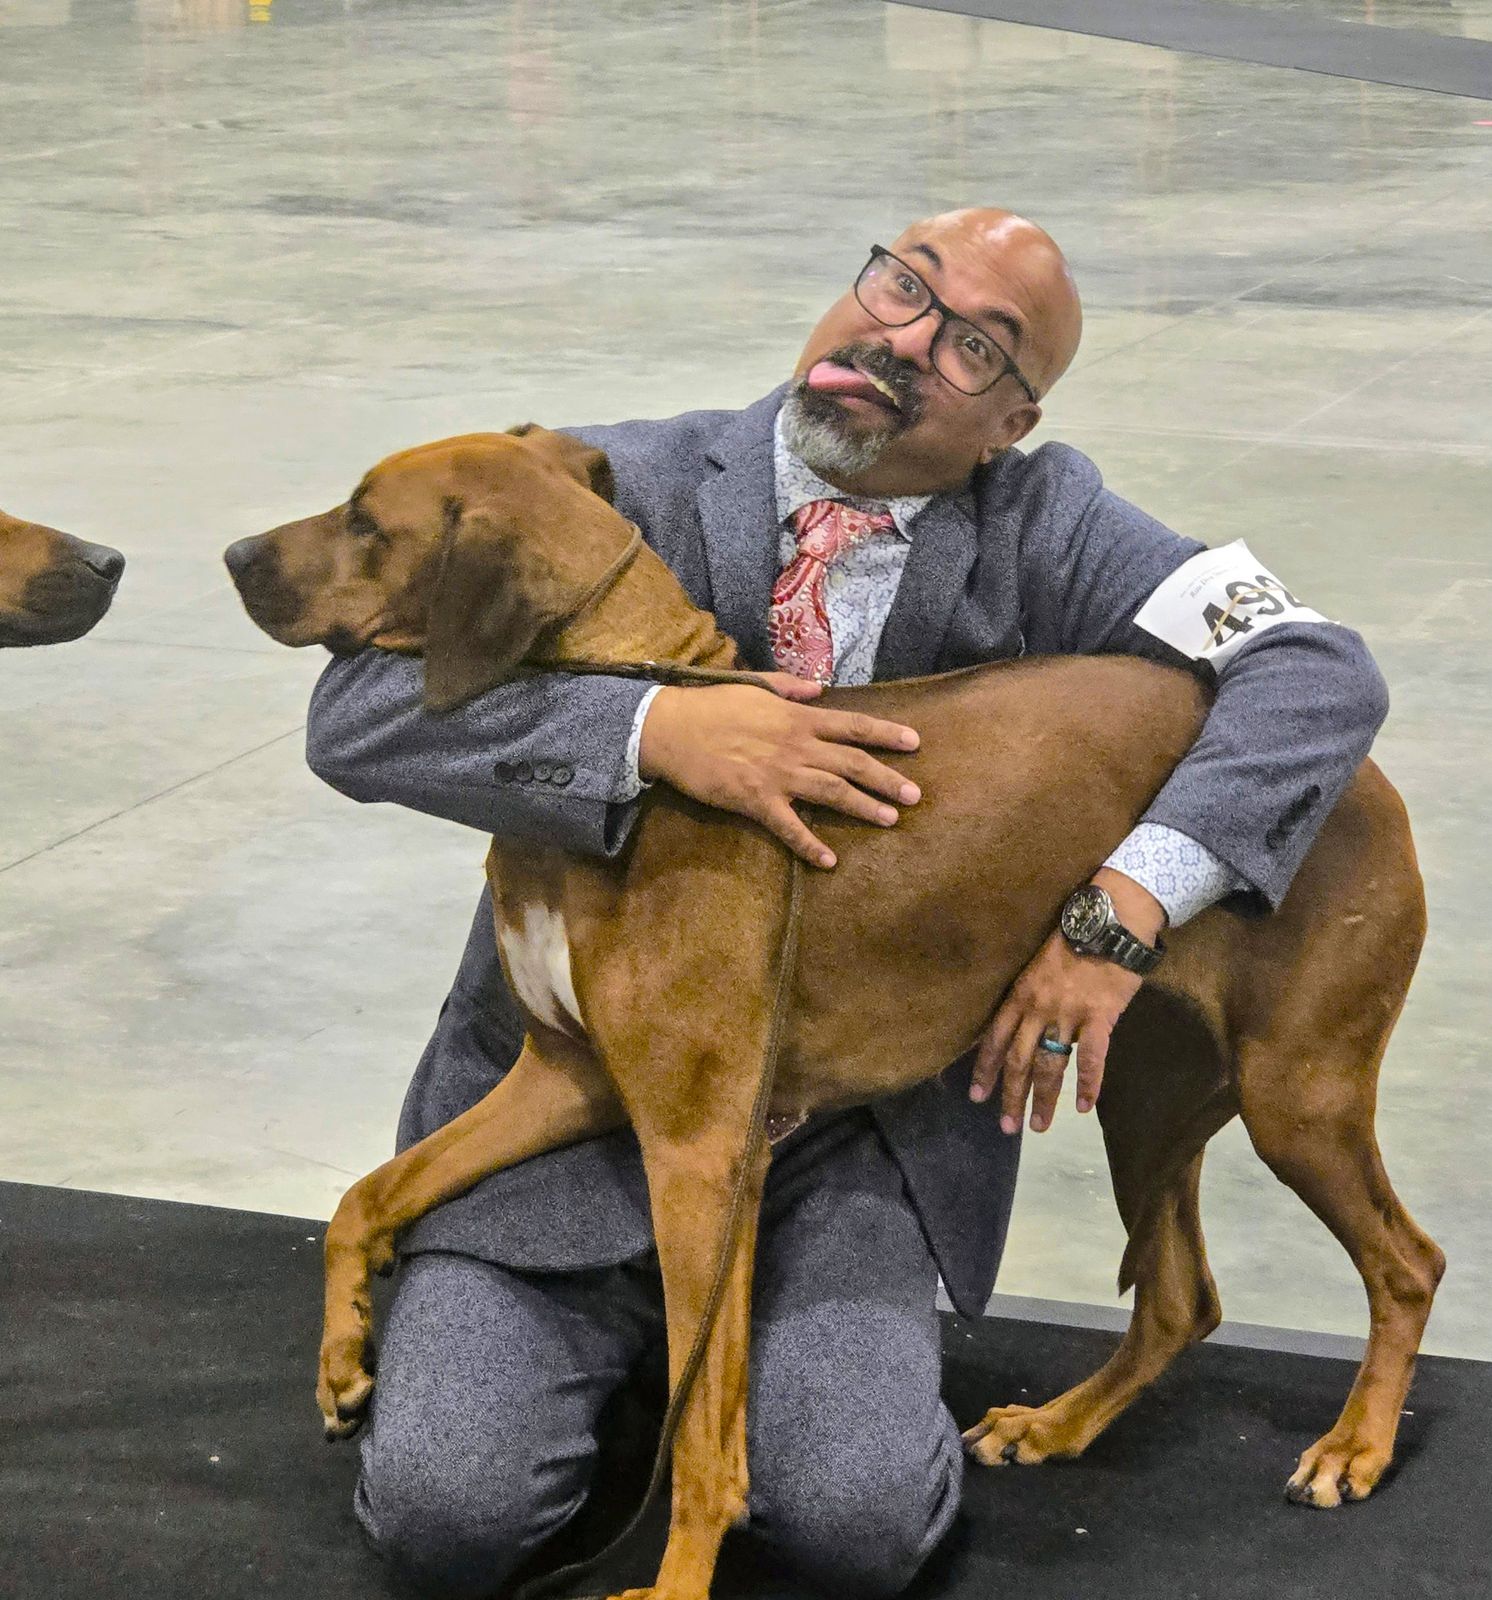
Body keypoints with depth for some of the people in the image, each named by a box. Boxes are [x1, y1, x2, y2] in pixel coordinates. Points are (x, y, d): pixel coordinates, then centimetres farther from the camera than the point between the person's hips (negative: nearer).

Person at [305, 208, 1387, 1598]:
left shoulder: (1043, 532, -3)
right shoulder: (614, 490, -7)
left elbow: (1318, 675, -12)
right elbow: (357, 712, -17)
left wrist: (1124, 903, -26)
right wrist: (658, 731, -31)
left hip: (848, 1141, 0)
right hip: (565, 1108, 0)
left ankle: (826, 1350, 12)